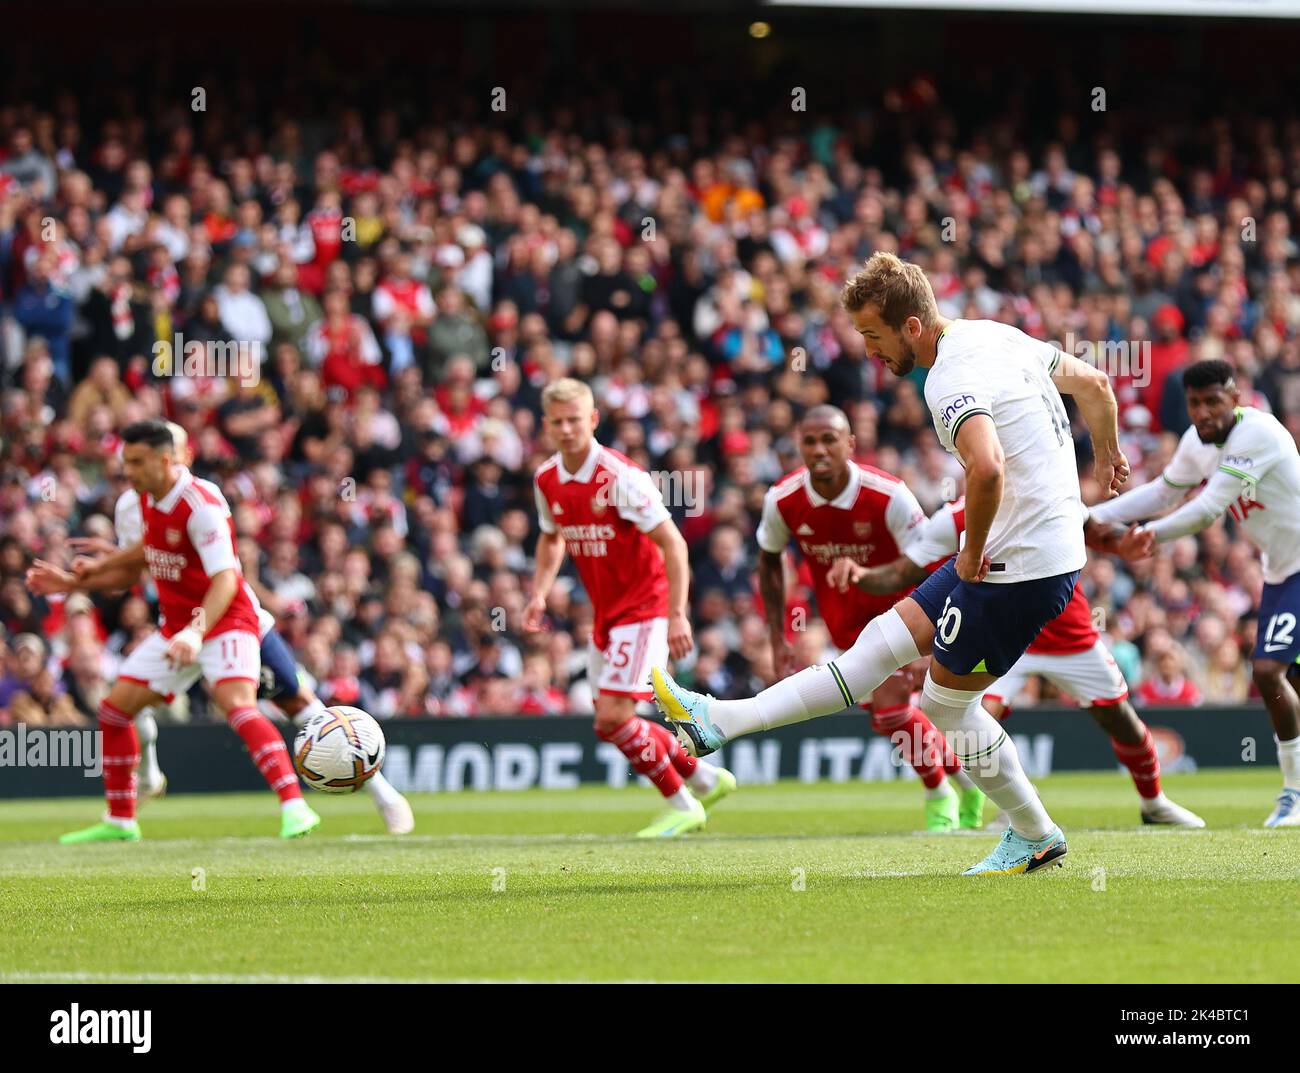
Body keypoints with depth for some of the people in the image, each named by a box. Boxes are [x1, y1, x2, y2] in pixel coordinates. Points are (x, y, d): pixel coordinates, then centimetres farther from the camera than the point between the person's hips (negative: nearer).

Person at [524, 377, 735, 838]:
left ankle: (682, 806, 2)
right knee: (614, 722, 10)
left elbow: (673, 544, -18)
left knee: (612, 718, -15)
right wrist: (540, 592, 4)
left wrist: (677, 615, -23)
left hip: (643, 607, -8)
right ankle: (707, 778, 29)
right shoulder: (546, 480, 1)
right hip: (605, 614, 8)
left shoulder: (620, 478, -20)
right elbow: (552, 538, 20)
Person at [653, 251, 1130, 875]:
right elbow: (1094, 384, 21)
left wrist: (974, 553, -23)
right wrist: (1107, 458, 38)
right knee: (885, 640, 11)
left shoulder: (950, 381, -21)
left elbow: (987, 465, -39)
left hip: (1020, 566, -10)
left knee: (946, 700, 5)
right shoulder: (998, 336, 9)